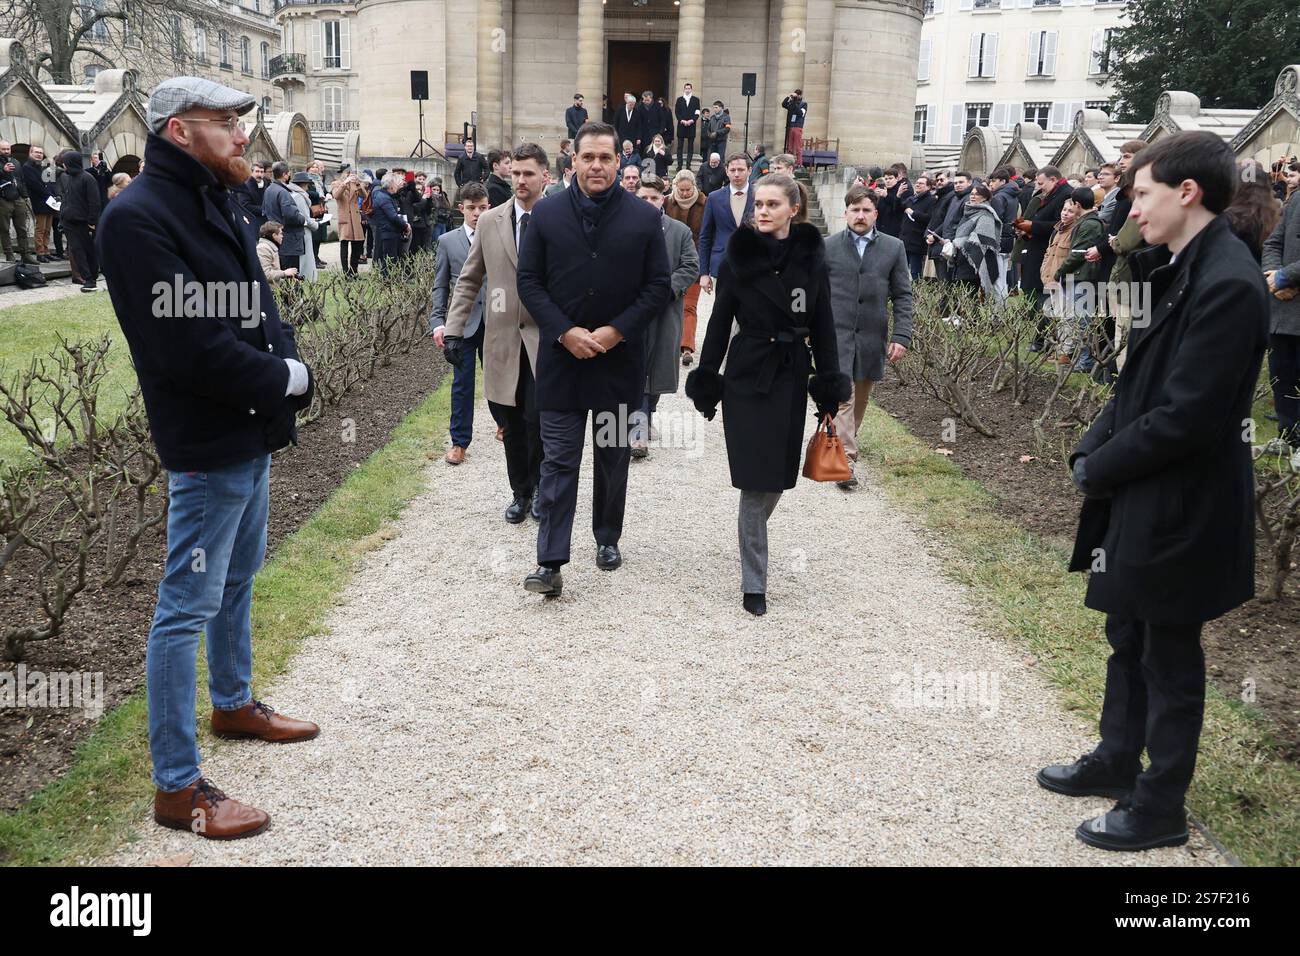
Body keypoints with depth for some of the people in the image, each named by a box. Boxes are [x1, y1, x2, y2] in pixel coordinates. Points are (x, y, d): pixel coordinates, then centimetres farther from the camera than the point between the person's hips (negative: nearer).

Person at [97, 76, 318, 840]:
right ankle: (177, 786, 7)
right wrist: (285, 379, -14)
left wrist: (291, 367, -6)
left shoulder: (217, 206, 13)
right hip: (207, 446, -10)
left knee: (238, 581, 23)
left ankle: (235, 703, 43)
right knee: (188, 607, -2)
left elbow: (261, 312, 13)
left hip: (254, 434, 10)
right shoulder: (139, 216, -17)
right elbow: (189, 345, -25)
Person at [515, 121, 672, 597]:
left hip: (620, 358, 1)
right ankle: (550, 562, -1)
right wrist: (565, 332, -12)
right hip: (561, 357, 0)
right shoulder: (546, 215, 1)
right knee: (558, 461, -2)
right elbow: (529, 282, 1)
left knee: (614, 457, 14)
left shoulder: (644, 217, -1)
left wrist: (616, 330, -12)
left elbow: (658, 287, -1)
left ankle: (608, 539, 32)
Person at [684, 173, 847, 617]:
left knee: (776, 478, 9)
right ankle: (753, 584, 4)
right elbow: (720, 323, 0)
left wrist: (829, 388, 3)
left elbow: (823, 327, 5)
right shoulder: (738, 257, -3)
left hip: (792, 378, 3)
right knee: (756, 481, -4)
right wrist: (708, 381, -3)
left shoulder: (811, 259, 2)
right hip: (747, 376, -2)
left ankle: (752, 544, 37)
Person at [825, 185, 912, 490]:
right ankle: (845, 459, -13)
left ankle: (843, 439, 36)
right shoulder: (828, 247, 1)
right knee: (842, 395, -11)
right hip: (836, 333, -2)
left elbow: (903, 295, 3)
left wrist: (902, 336, -5)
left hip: (873, 336, 2)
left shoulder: (894, 248, 4)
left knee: (861, 396, 15)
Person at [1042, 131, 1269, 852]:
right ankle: (1116, 761, 41)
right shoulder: (1178, 270, 7)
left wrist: (1100, 467, -14)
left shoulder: (1227, 284, -23)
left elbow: (1186, 416, -25)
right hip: (1139, 495, 9)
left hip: (1178, 507, -9)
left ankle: (1159, 807, 24)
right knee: (1127, 640, 22)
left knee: (1168, 657, 7)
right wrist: (1094, 448, 0)